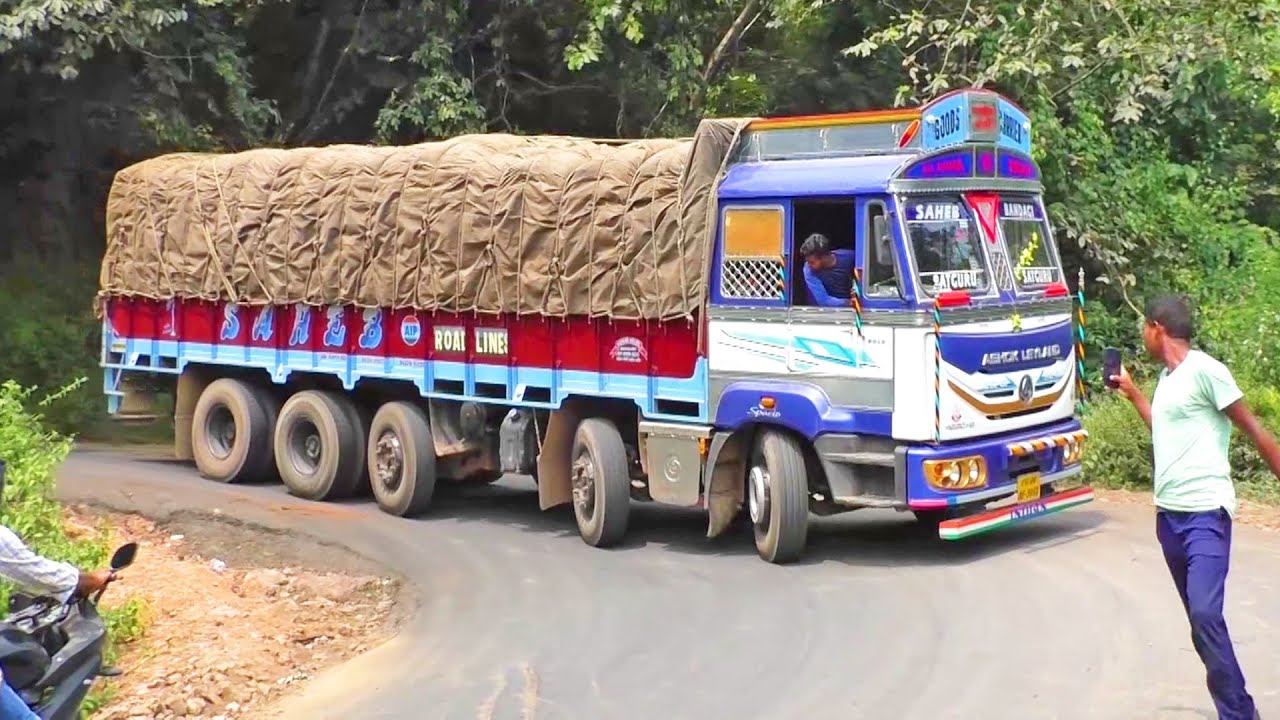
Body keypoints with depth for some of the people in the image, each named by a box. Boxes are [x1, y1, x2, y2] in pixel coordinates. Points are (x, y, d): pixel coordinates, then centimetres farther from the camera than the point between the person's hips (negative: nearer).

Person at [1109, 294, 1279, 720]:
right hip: (1168, 513, 9)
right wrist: (1131, 391, 30)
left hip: (1205, 514, -9)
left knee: (1205, 615, -19)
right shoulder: (1167, 377, 14)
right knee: (1199, 617, 9)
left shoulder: (1204, 370, -10)